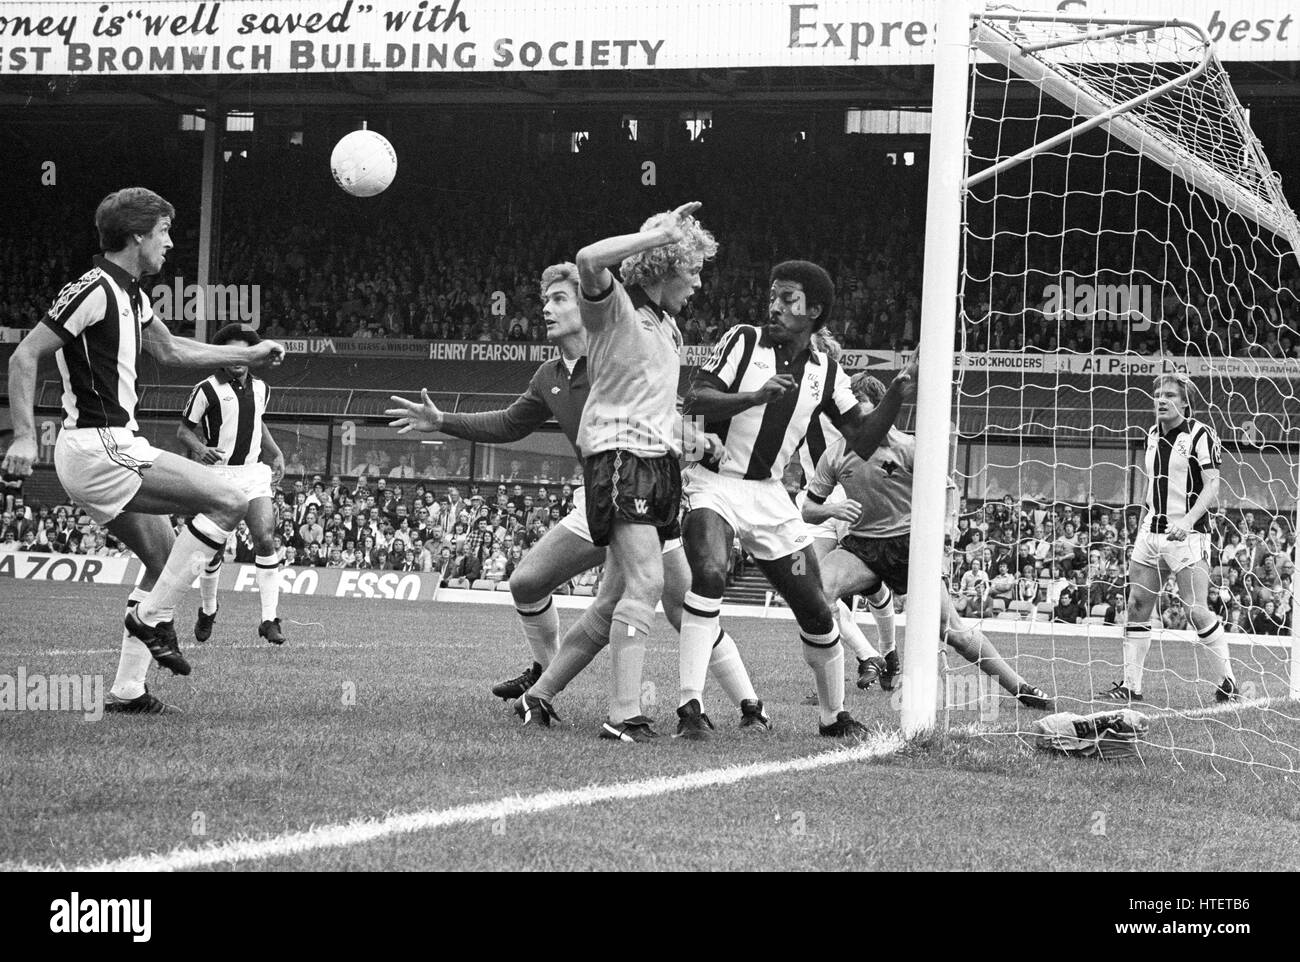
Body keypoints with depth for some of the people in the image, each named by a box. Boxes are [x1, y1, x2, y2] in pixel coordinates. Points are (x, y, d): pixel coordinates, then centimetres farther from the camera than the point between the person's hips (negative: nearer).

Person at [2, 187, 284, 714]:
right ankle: (154, 617, -8)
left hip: (116, 448, 10)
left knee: (165, 560, 15)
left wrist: (249, 353, 30)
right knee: (228, 501, -13)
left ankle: (127, 690, 15)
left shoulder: (130, 293, 15)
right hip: (98, 448, -10)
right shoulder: (94, 290, -15)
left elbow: (170, 349, 31)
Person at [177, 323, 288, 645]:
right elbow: (183, 429, -1)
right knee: (213, 548, 2)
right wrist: (200, 448, -20)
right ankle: (207, 611, 29)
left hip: (255, 473, 3)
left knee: (265, 540, -13)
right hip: (219, 473, -3)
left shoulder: (260, 388, 10)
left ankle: (270, 619, -12)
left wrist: (276, 453, 19)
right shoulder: (207, 389, -7)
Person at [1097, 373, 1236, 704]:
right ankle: (1130, 685, 7)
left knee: (1197, 611, -10)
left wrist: (1188, 521, -26)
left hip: (1187, 536, -7)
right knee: (1137, 606, 2)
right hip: (1150, 531, 7)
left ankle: (1227, 683, 2)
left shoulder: (1200, 435, -7)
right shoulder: (1153, 435, 14)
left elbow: (1212, 486, -13)